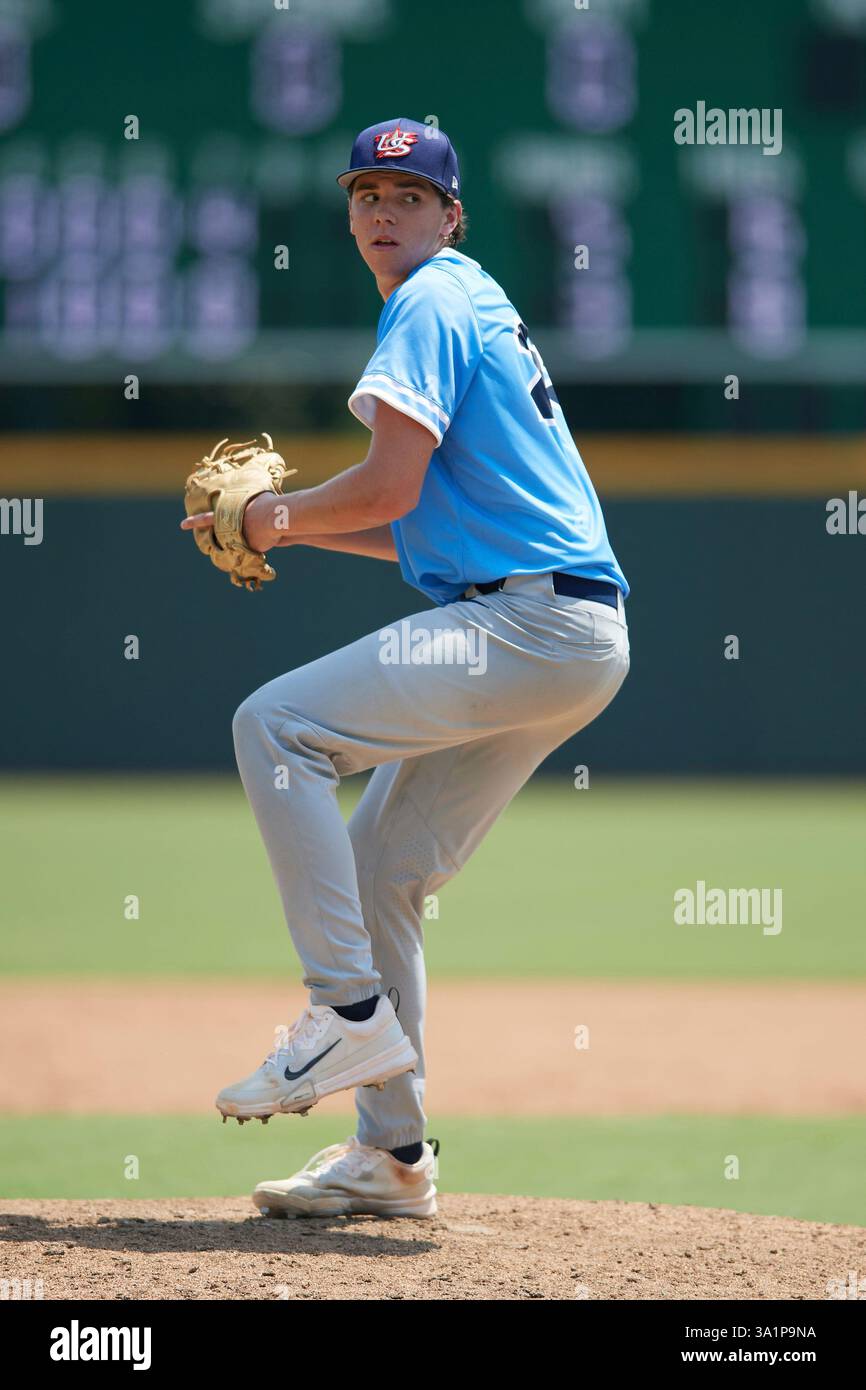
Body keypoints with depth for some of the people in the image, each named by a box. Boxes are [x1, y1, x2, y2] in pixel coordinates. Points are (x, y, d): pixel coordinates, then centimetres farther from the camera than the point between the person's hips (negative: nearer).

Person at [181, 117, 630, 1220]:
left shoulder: (433, 303, -4)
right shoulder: (477, 308, 26)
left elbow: (392, 486, -16)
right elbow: (428, 527, 28)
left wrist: (282, 515, 1)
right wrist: (285, 529, 21)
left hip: (531, 623, -10)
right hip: (576, 642, 10)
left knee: (276, 725, -15)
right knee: (381, 866, 11)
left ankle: (349, 1011, -17)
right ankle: (392, 1152, 14)